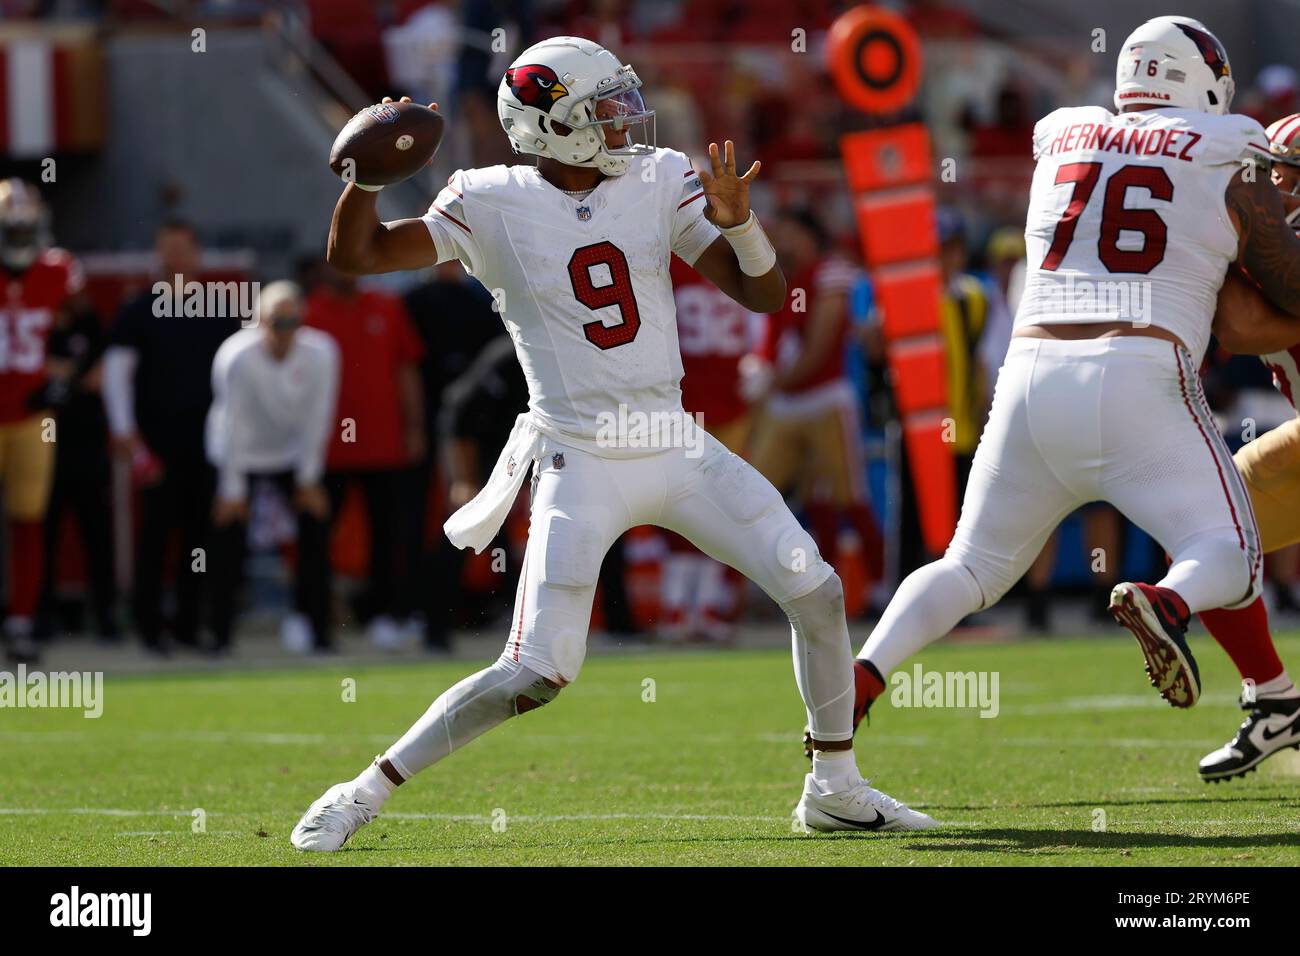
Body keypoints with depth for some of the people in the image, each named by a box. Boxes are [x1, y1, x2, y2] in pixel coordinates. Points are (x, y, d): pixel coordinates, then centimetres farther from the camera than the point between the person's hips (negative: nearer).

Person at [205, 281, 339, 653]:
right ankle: (220, 634, -3)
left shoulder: (321, 352, -20)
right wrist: (233, 490, -19)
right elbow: (233, 423, -22)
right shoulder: (237, 357, -27)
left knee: (316, 525, -8)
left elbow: (317, 419, -11)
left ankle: (315, 629, 2)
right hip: (241, 455, -3)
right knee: (229, 540, -11)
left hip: (292, 453, 3)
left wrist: (308, 479, -7)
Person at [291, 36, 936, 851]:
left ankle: (835, 789, 18)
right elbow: (356, 255, -8)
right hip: (579, 465, -4)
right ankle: (366, 792, 1)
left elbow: (765, 295, -2)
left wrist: (736, 220, -21)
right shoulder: (494, 205, -8)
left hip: (676, 447, 4)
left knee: (816, 591, -1)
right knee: (538, 675, -13)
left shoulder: (660, 181, 0)